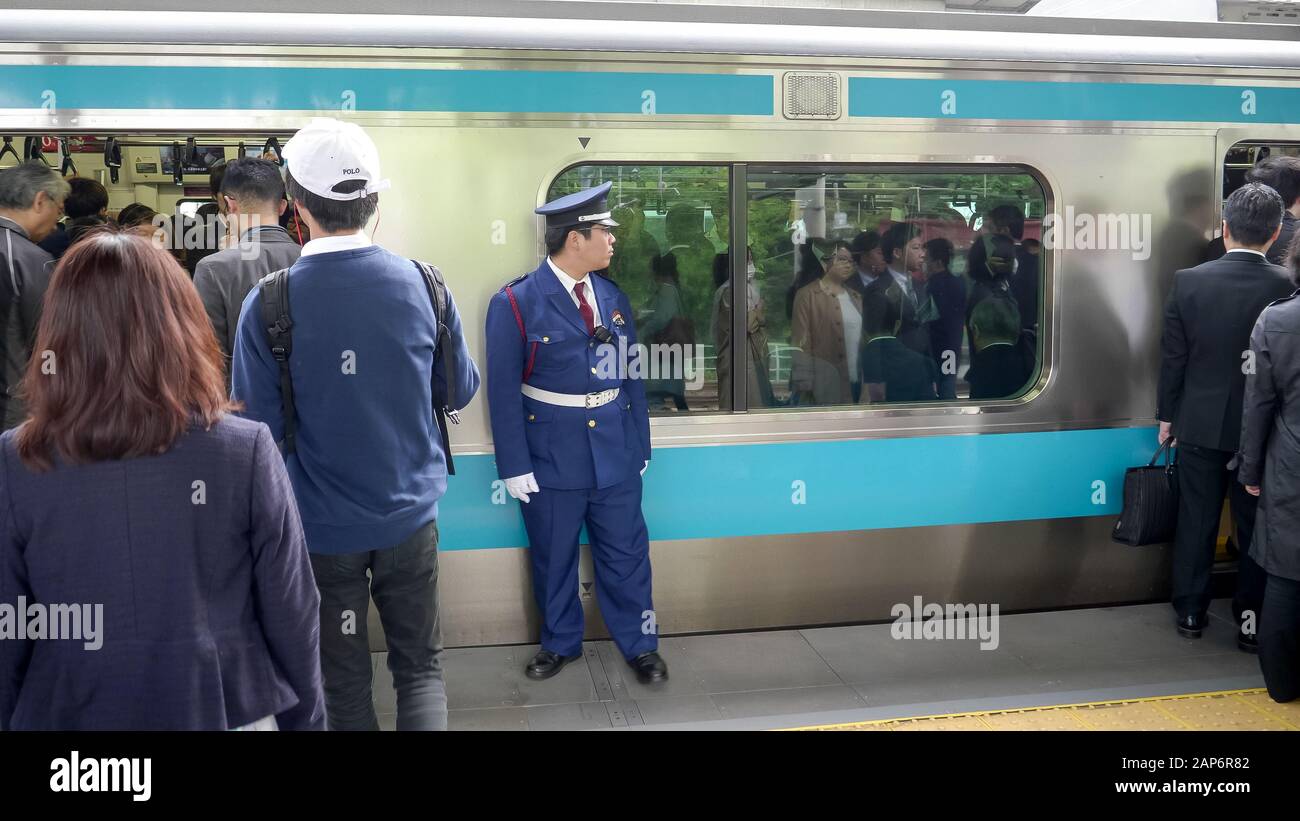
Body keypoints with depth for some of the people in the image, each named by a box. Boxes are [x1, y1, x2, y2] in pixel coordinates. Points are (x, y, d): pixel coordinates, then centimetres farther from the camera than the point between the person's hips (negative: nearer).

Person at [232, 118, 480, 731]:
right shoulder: (423, 284, -8)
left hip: (323, 525, -1)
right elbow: (460, 390, 4)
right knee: (421, 664, 16)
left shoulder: (268, 304, -16)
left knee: (343, 681, 16)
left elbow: (260, 427, -13)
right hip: (410, 515, 2)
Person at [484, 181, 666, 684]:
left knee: (626, 554, 11)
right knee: (553, 560, 13)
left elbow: (632, 376, 9)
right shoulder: (516, 304, -10)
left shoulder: (614, 299, 6)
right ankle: (559, 644, 34)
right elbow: (504, 392, -10)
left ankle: (640, 646, 28)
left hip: (615, 454, 4)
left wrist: (641, 446, 7)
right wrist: (515, 466, -11)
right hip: (551, 457, -3)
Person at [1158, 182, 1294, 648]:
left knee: (1196, 521, 12)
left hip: (1200, 422, 1)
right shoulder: (1287, 286, -13)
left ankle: (1190, 612, 22)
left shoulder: (1189, 281, -10)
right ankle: (1252, 621, 20)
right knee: (1256, 525, 12)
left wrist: (1167, 415, 7)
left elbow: (1172, 357, -5)